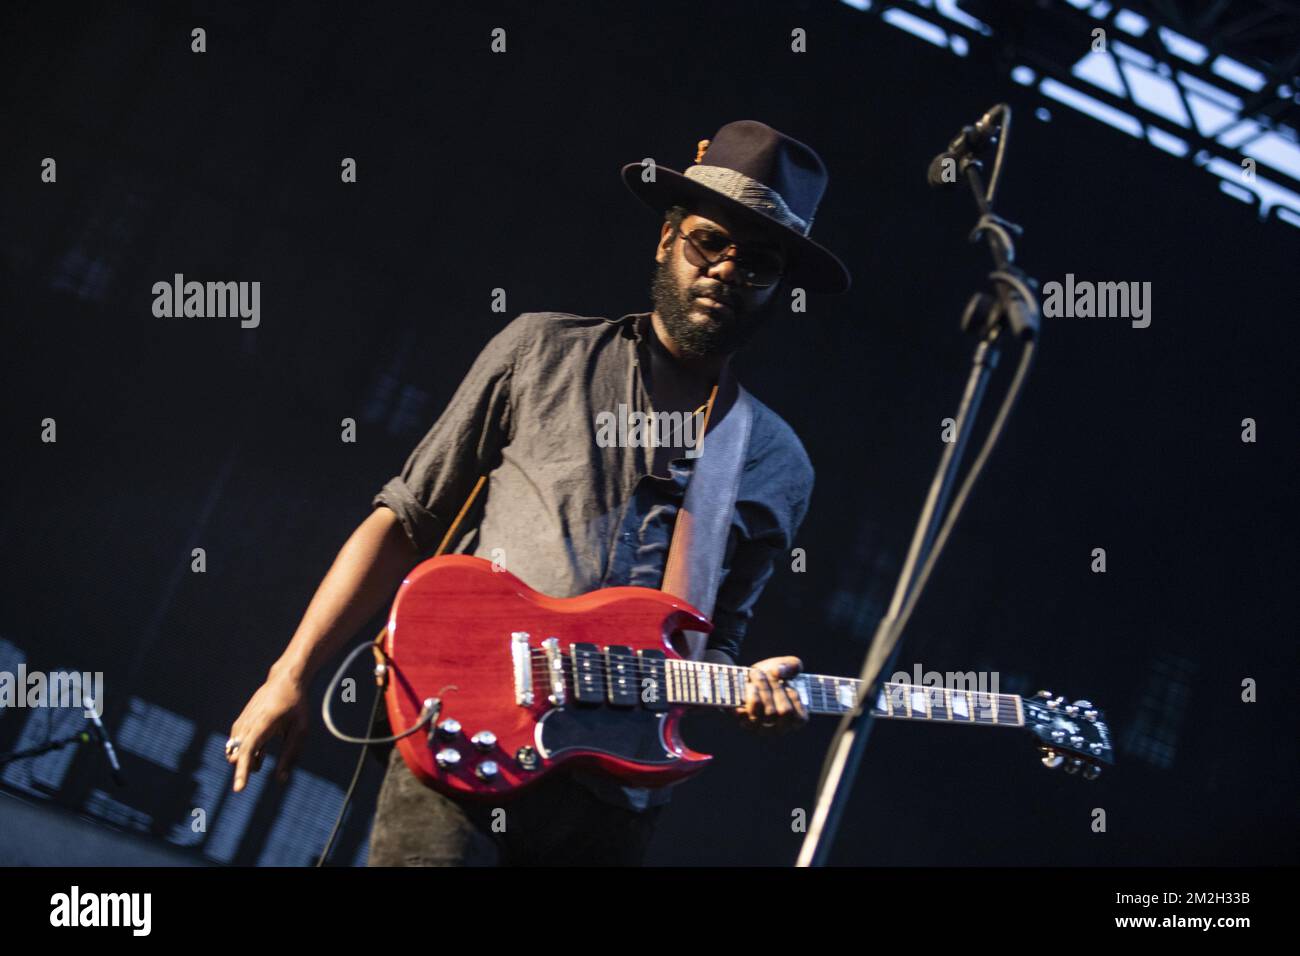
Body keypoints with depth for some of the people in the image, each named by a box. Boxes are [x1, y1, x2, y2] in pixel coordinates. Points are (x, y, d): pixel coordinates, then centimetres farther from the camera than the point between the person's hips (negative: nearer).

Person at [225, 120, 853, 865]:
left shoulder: (779, 467, 12)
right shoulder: (544, 352, 6)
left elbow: (719, 636, 15)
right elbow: (406, 522, 6)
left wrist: (747, 690, -9)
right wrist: (291, 677, 1)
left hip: (612, 798, 3)